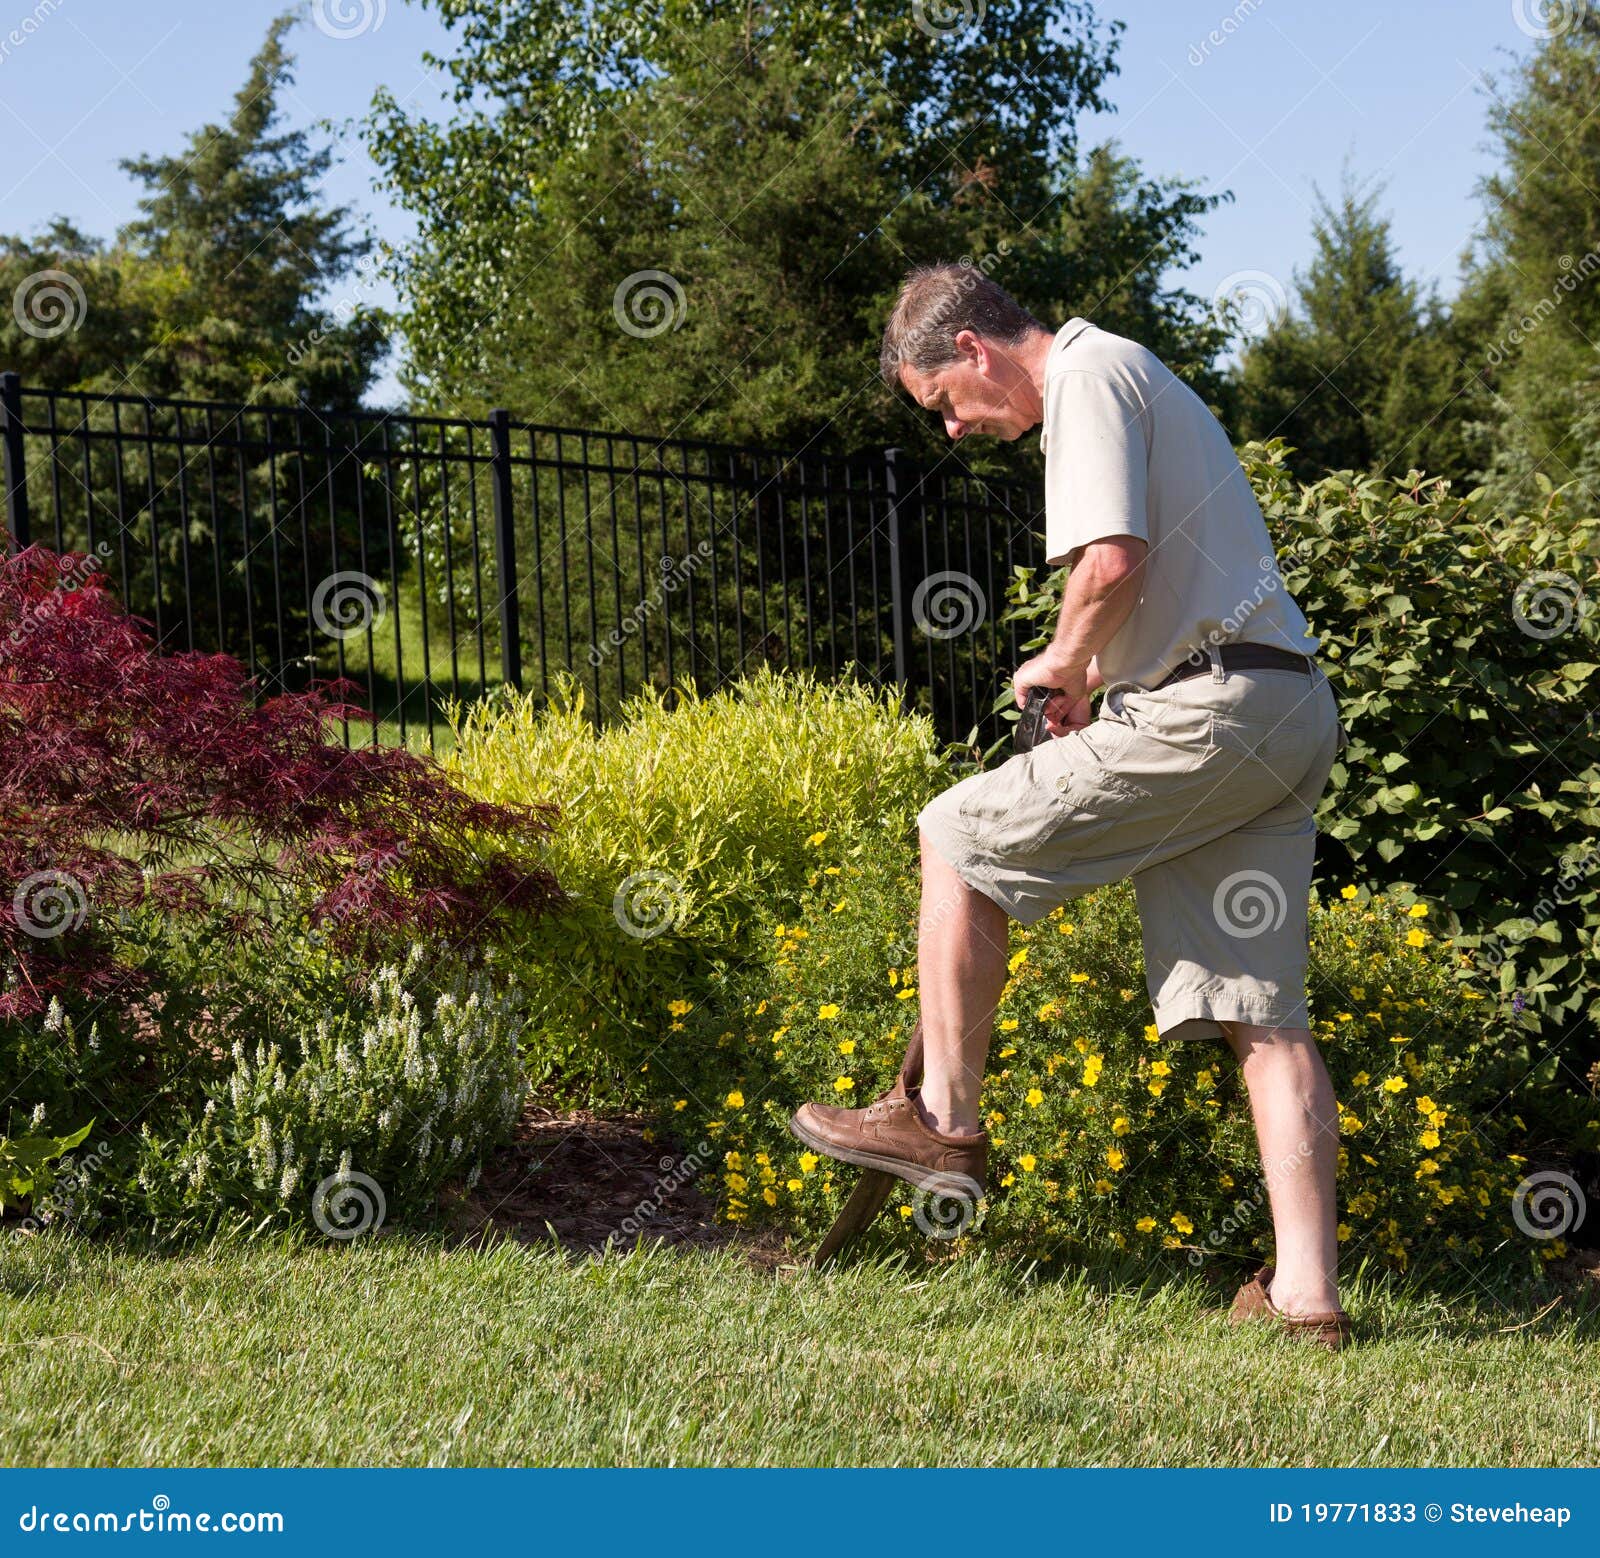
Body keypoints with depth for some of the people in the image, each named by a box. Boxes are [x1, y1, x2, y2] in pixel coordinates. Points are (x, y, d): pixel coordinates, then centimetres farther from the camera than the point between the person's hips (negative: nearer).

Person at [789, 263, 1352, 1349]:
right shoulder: (1130, 376, 27)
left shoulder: (1088, 377, -5)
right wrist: (1100, 674, 19)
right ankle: (1308, 1291, -1)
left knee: (962, 838, 4)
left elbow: (1114, 562, -19)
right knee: (1263, 1013, 4)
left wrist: (1063, 667, -2)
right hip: (1295, 720, 10)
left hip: (1209, 715, -10)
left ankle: (943, 1118, 10)